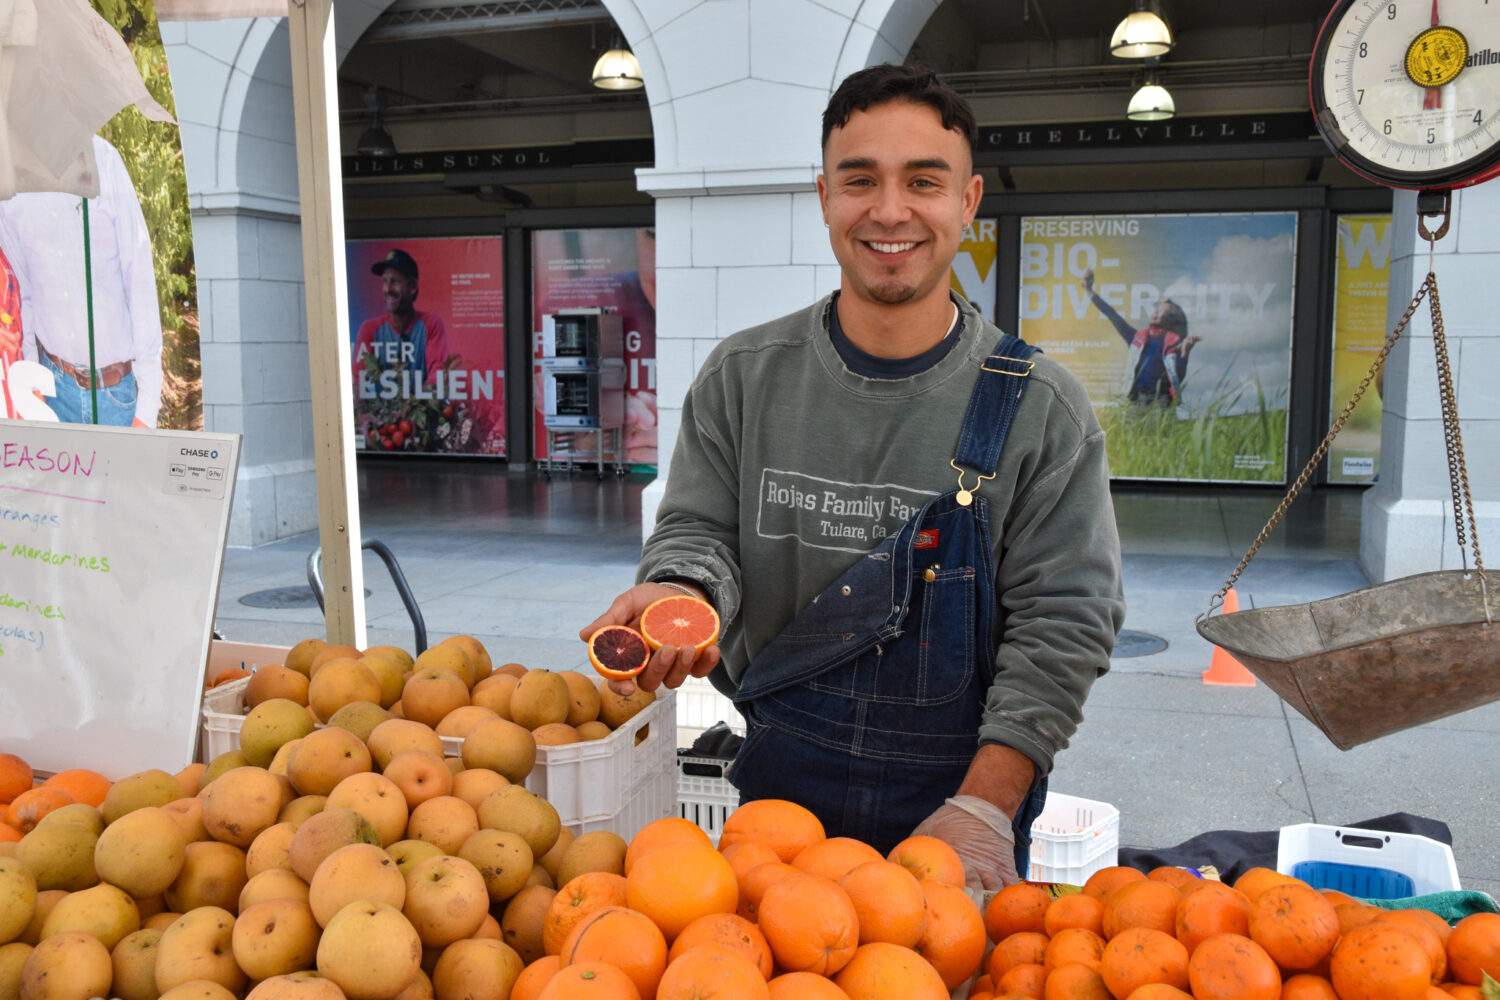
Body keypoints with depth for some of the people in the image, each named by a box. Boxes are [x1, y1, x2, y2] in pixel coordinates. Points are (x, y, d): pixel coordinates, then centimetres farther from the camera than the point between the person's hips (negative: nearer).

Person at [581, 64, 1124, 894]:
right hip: (778, 791, 2)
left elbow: (1063, 622, -11)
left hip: (958, 805, -1)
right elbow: (698, 529, 0)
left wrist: (984, 806, -18)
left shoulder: (1040, 407, -10)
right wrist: (683, 592, -24)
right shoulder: (742, 378, -3)